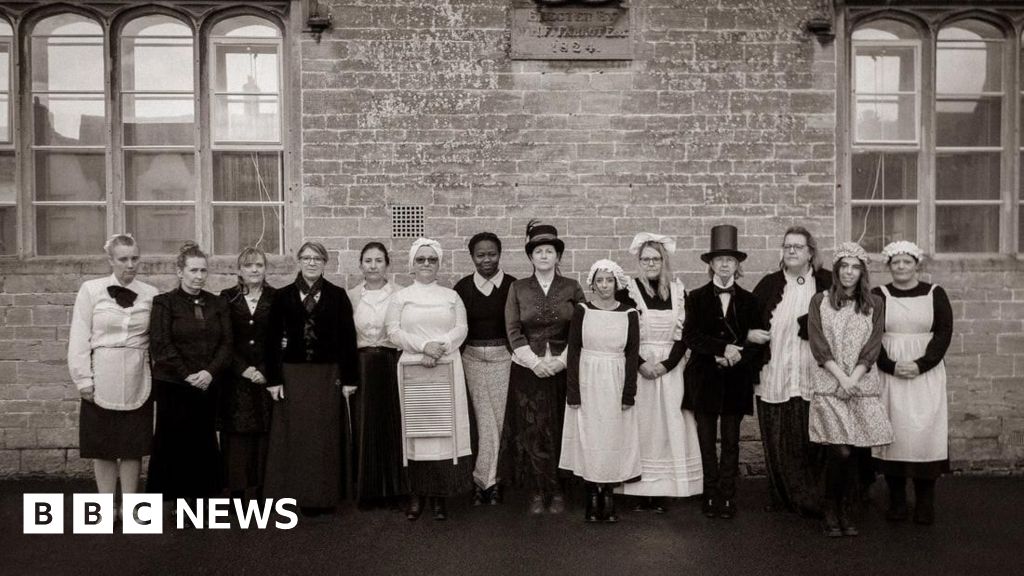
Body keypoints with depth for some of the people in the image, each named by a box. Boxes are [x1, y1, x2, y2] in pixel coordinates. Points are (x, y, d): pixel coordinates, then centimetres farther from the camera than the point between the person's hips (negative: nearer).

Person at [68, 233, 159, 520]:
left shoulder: (150, 294, 3)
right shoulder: (91, 290, -1)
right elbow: (79, 338, -1)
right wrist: (83, 379, -5)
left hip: (137, 381, 1)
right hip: (102, 380, -1)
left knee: (134, 445, 7)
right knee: (103, 446, 6)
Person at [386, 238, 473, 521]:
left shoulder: (451, 296, 13)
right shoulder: (401, 297, 9)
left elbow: (461, 329, 3)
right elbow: (394, 331, -1)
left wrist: (439, 349, -14)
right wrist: (424, 346, -15)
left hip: (447, 369, 1)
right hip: (413, 368, -1)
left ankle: (440, 495, 6)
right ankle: (417, 494, 8)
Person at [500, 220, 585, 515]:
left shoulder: (572, 288, 4)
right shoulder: (518, 288, 5)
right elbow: (513, 330, 0)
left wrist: (560, 361, -10)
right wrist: (535, 362, -10)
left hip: (563, 368, 0)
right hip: (527, 369, 0)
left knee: (561, 432, 2)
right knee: (531, 432, 0)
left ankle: (557, 492, 14)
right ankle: (539, 491, 12)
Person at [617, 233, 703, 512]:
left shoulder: (678, 291, 6)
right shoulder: (629, 290, -1)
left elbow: (683, 333, 3)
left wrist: (667, 364, -10)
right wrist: (641, 363, -14)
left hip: (669, 368, 2)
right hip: (638, 366, -2)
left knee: (668, 425, 2)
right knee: (640, 424, -1)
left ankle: (663, 491, 9)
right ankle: (640, 489, 6)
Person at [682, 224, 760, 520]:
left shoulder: (748, 300, 8)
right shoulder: (697, 298, 4)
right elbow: (690, 336, -7)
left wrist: (737, 355, -15)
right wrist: (723, 348, -17)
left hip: (736, 378, 1)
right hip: (704, 378, 0)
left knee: (731, 441, 4)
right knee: (706, 439, 3)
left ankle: (728, 498, 11)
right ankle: (710, 497, 11)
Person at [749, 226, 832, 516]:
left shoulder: (828, 283, 4)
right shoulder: (769, 284, 9)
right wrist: (749, 334, -3)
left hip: (813, 379, -1)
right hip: (773, 377, 1)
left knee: (812, 442, 4)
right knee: (777, 443, 6)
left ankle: (814, 500, 17)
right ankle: (781, 497, 17)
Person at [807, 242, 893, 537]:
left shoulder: (874, 304, 11)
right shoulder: (820, 301, 7)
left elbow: (873, 346, 2)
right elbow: (818, 344, -1)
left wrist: (853, 377, -11)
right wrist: (840, 377, -11)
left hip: (862, 385, 2)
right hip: (828, 384, -2)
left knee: (852, 451, 1)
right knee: (840, 452, -10)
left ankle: (844, 511, 18)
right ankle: (830, 512, 8)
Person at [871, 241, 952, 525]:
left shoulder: (935, 294, 6)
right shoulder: (877, 296, 5)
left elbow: (944, 333, 0)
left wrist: (921, 364, -12)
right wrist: (891, 366, -13)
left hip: (926, 374, 0)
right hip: (889, 375, 0)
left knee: (925, 433, -2)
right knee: (894, 433, 0)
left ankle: (925, 502, 9)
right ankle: (896, 500, 10)